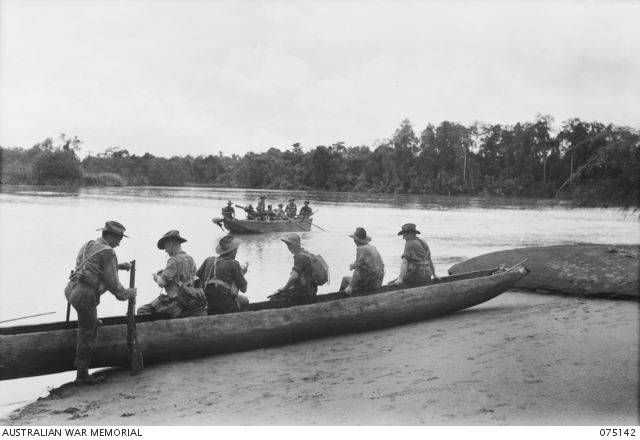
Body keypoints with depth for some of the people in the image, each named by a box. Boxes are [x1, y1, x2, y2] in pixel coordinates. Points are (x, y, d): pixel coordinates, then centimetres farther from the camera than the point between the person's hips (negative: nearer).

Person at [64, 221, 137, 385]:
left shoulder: (88, 245, 16)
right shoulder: (107, 252, -9)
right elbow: (112, 282, -10)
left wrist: (119, 266, 32)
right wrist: (128, 293, 4)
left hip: (71, 289, 9)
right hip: (85, 294, -9)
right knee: (88, 336, 1)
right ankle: (83, 375, 8)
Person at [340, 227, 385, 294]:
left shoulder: (361, 249, -14)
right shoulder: (373, 248, 12)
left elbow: (357, 270, -18)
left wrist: (350, 287, -17)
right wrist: (355, 265, 9)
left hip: (370, 283, -8)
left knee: (345, 279, 10)